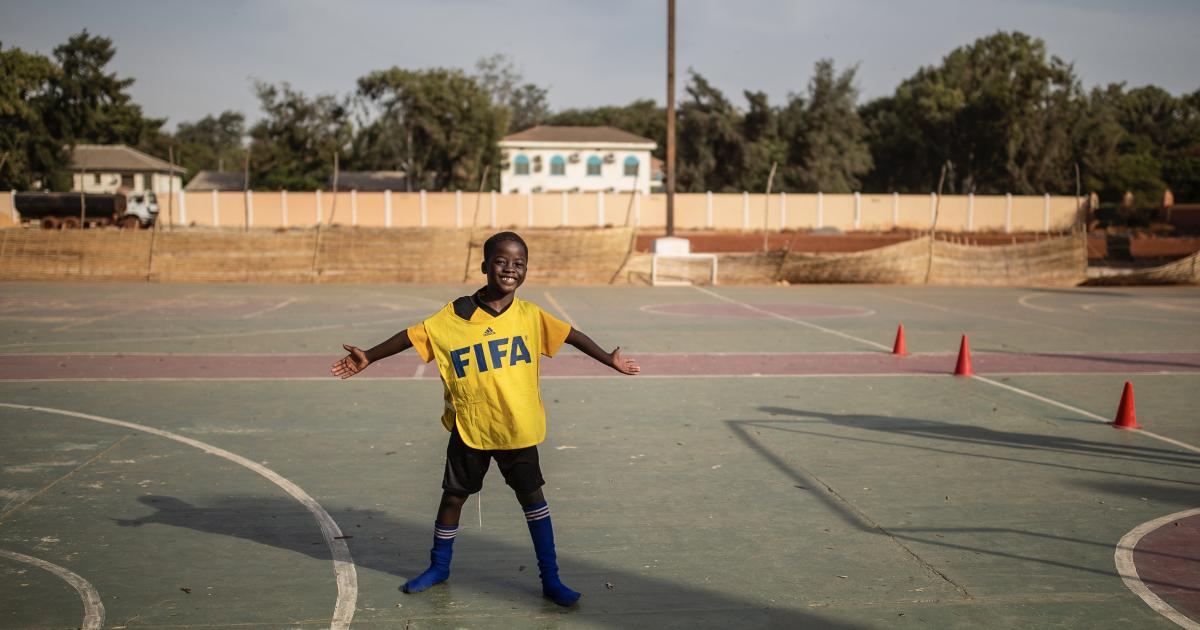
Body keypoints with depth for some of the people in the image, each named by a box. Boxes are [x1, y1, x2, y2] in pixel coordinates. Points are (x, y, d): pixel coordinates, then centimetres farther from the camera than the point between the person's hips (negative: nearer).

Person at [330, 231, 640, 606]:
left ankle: (551, 580, 16)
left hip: (518, 429, 0)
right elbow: (412, 336, -2)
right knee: (453, 496, 13)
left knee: (532, 497, 5)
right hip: (469, 429, 0)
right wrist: (368, 358, -3)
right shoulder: (455, 316, -8)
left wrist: (610, 360, 1)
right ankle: (439, 567, 35)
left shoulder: (529, 315, -4)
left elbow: (570, 335, 2)